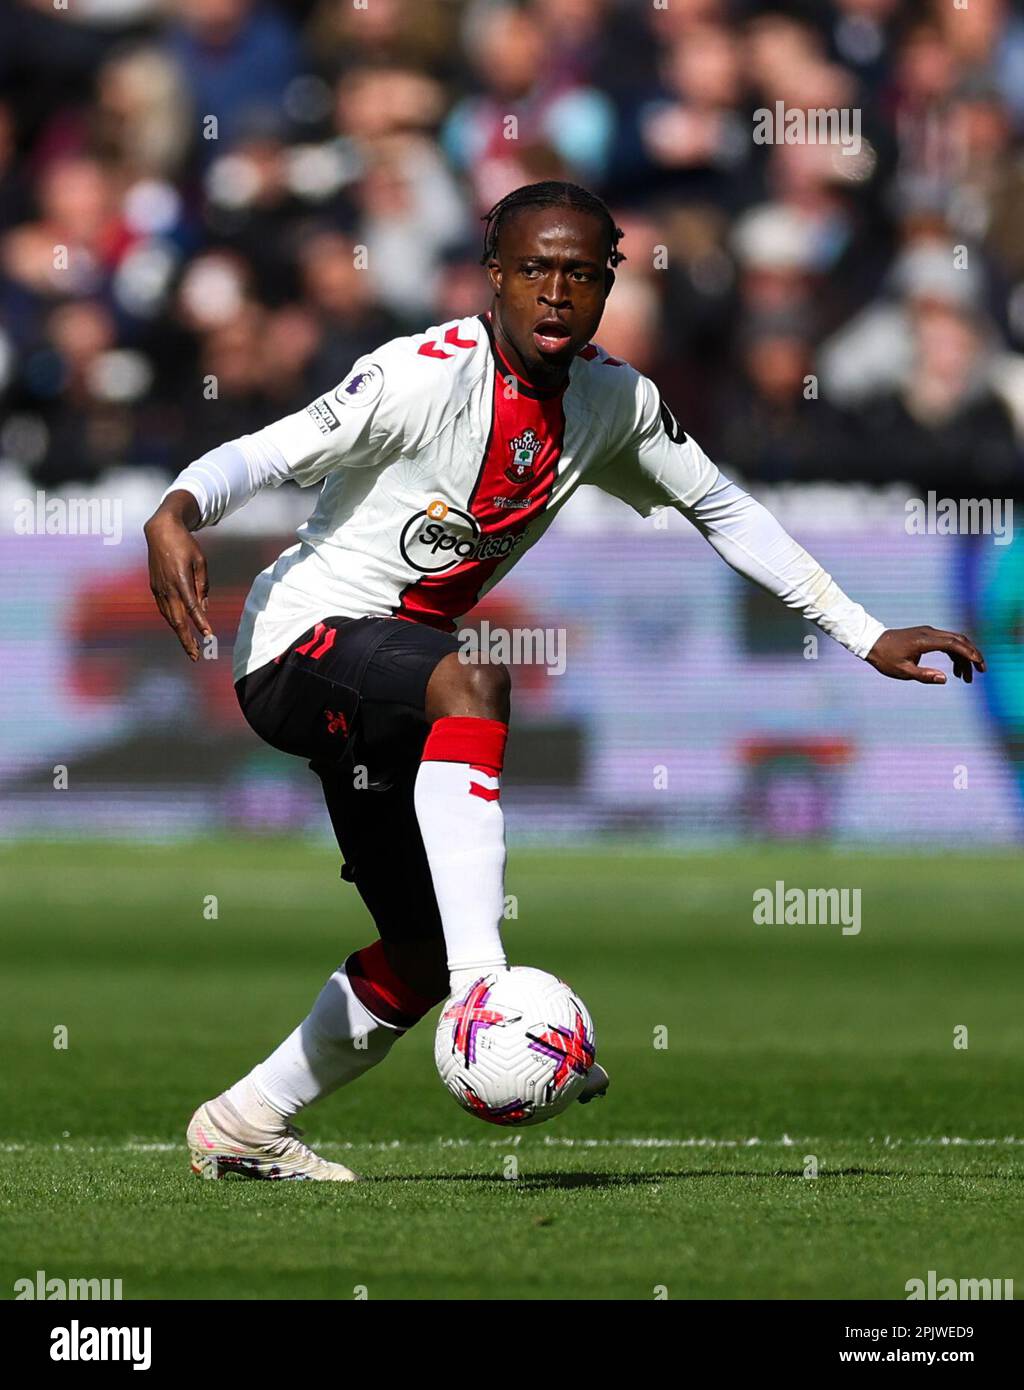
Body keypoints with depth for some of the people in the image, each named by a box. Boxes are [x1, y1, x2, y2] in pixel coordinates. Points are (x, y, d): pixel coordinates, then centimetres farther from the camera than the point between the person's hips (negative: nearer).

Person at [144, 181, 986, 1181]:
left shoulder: (615, 402, 1)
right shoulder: (426, 375, -19)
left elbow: (720, 507, 14)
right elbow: (272, 452, -25)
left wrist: (865, 637, 12)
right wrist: (177, 513, -47)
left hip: (383, 689, 8)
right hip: (296, 647, -8)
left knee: (422, 957, 9)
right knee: (469, 681, -39)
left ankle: (242, 1129, 27)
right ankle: (484, 995, -46)